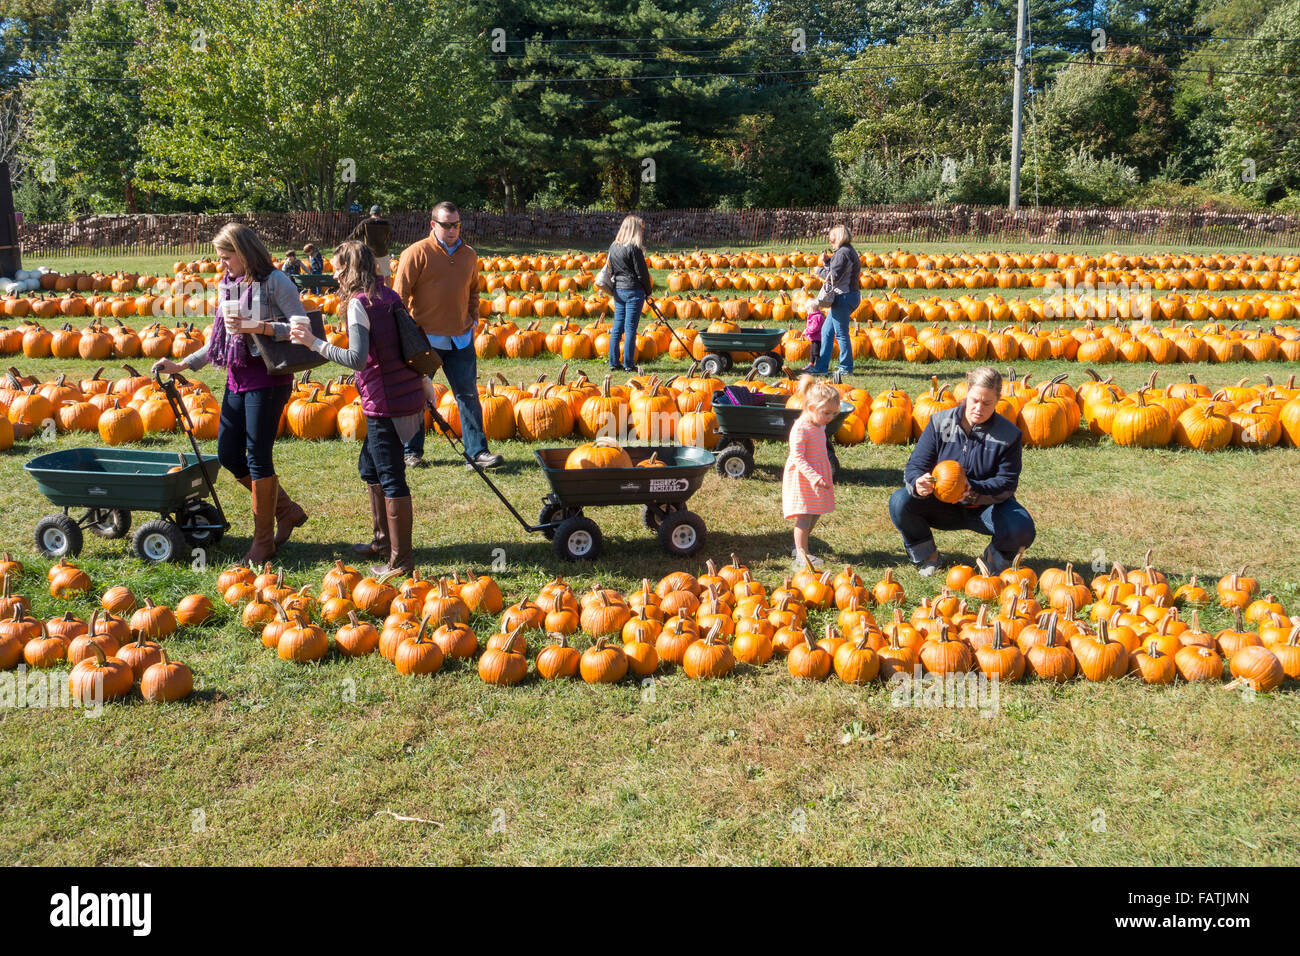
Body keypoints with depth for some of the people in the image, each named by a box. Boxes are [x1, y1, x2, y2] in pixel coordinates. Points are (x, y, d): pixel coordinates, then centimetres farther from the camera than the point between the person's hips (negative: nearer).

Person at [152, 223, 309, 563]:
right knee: (228, 455, 8)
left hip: (268, 378, -8)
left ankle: (263, 541, 8)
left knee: (257, 457, -5)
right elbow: (219, 343, 21)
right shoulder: (229, 286, 15)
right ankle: (286, 510, 25)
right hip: (237, 378, 8)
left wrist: (258, 326, -24)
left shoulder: (275, 282, -8)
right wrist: (181, 366, 14)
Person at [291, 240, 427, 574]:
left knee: (391, 479, -1)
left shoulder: (358, 303, -13)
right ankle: (383, 540, 35)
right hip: (408, 394, 9)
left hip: (385, 402, -9)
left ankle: (401, 561, 7)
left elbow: (357, 358, -21)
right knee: (369, 466, 23)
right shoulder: (388, 296, 12)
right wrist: (424, 382, 26)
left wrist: (315, 343, -14)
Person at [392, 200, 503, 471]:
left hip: (460, 339, 4)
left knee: (468, 395, 3)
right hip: (425, 338, -4)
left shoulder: (469, 255, 10)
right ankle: (412, 452, 20)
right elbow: (400, 294, -7)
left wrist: (473, 320, 11)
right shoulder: (416, 253, -6)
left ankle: (477, 451, 7)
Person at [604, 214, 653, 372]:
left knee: (617, 328, 10)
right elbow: (642, 272, -10)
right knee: (630, 329, -2)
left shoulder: (613, 247, 7)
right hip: (633, 291, -7)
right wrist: (648, 290, 3)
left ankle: (614, 362, 13)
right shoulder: (633, 248, -13)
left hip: (618, 290, 7)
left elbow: (611, 270, 12)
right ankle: (628, 364, 1)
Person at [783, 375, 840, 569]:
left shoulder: (819, 425, 8)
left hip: (818, 477, 9)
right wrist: (814, 477, -32)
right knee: (804, 516, -7)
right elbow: (798, 458, -25)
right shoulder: (800, 429, -21)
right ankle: (801, 555, -3)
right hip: (803, 480, -9)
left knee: (814, 515, 14)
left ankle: (798, 546, 28)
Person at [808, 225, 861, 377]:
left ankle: (846, 369, 6)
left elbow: (834, 276, -20)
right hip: (849, 295, 11)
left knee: (841, 334, -3)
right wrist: (827, 261, 4)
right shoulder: (849, 251, 18)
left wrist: (820, 270, -5)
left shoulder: (842, 253, -15)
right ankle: (821, 366, 17)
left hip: (843, 297, -11)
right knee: (827, 331, 13)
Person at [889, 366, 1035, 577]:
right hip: (943, 506, 1)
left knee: (1021, 530, -32)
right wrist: (918, 484, -35)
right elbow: (915, 465, -9)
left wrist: (973, 491, -34)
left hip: (987, 506, -1)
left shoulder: (1009, 434, -9)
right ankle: (925, 556, 1)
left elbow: (1006, 482, -12)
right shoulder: (940, 422, -6)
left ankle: (998, 556, 7)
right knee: (900, 502, -26)